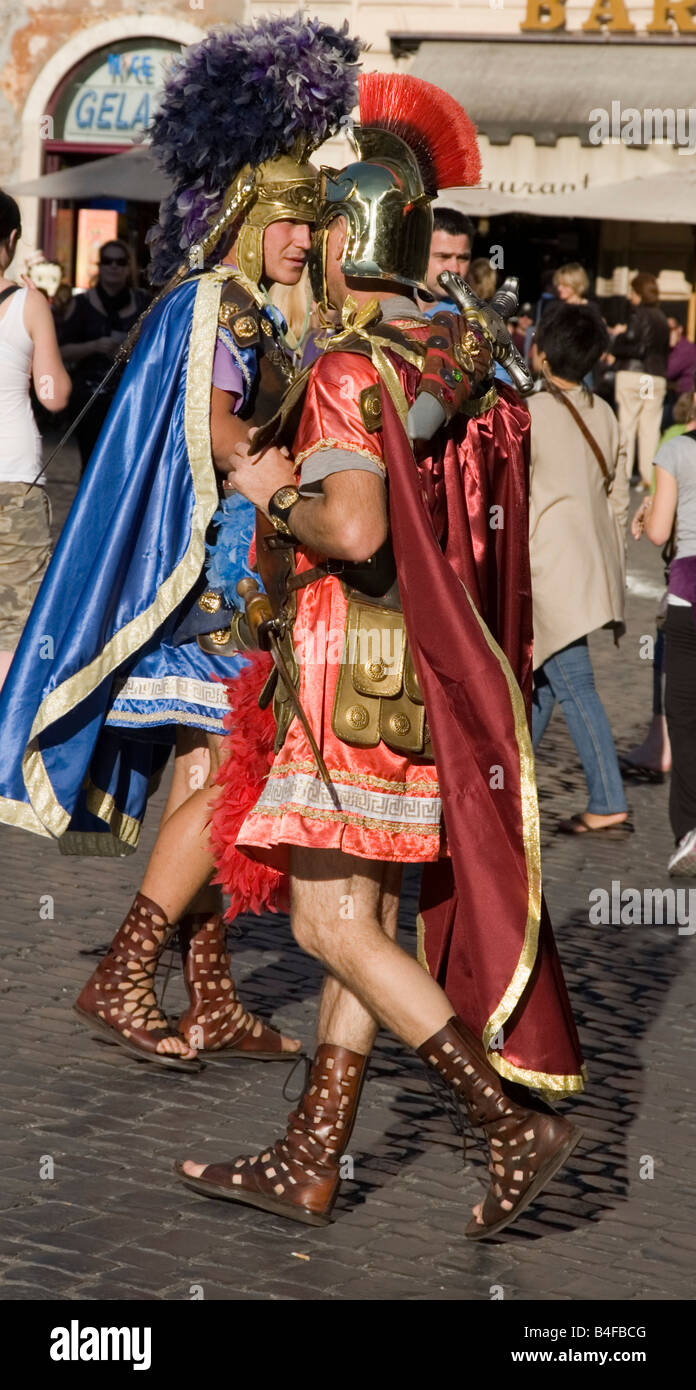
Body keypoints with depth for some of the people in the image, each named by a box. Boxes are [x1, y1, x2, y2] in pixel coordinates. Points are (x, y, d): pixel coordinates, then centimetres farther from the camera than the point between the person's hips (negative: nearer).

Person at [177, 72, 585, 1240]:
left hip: (362, 676, -9)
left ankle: (515, 1122, -8)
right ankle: (309, 1164, 18)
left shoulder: (351, 374, -16)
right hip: (434, 669, 9)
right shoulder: (461, 363, 11)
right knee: (369, 919, 11)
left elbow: (355, 530, -30)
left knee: (333, 925, -5)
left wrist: (278, 496, -10)